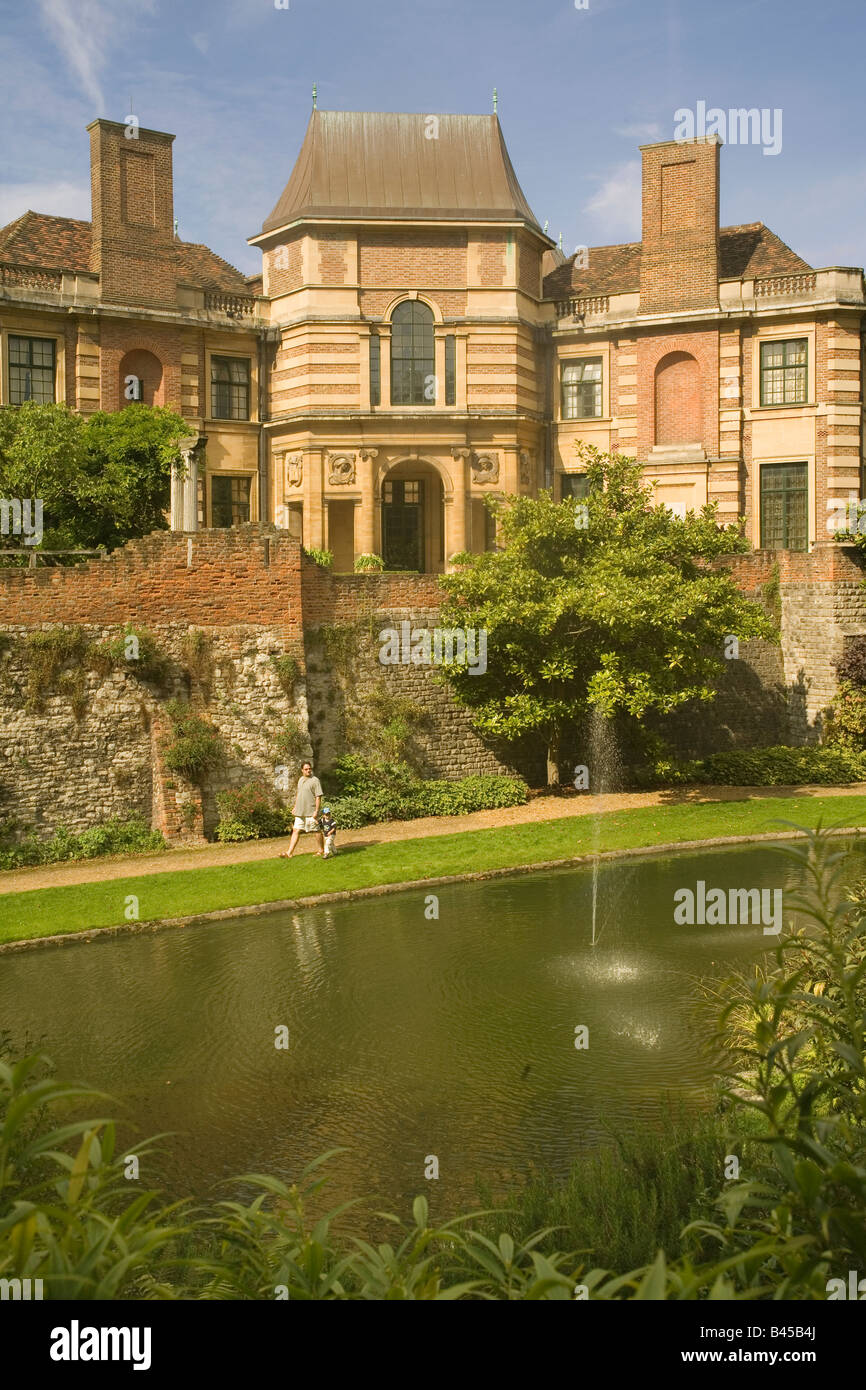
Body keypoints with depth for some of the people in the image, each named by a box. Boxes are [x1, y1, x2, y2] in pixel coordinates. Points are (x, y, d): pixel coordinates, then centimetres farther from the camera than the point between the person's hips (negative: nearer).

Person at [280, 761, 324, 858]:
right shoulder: (301, 779, 13)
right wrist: (295, 807, 21)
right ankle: (289, 853, 0)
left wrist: (316, 810, -18)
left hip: (311, 812, -7)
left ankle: (322, 850, 20)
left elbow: (318, 797, -13)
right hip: (300, 812, 7)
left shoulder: (315, 780, -9)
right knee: (295, 830, 2)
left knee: (317, 831, 4)